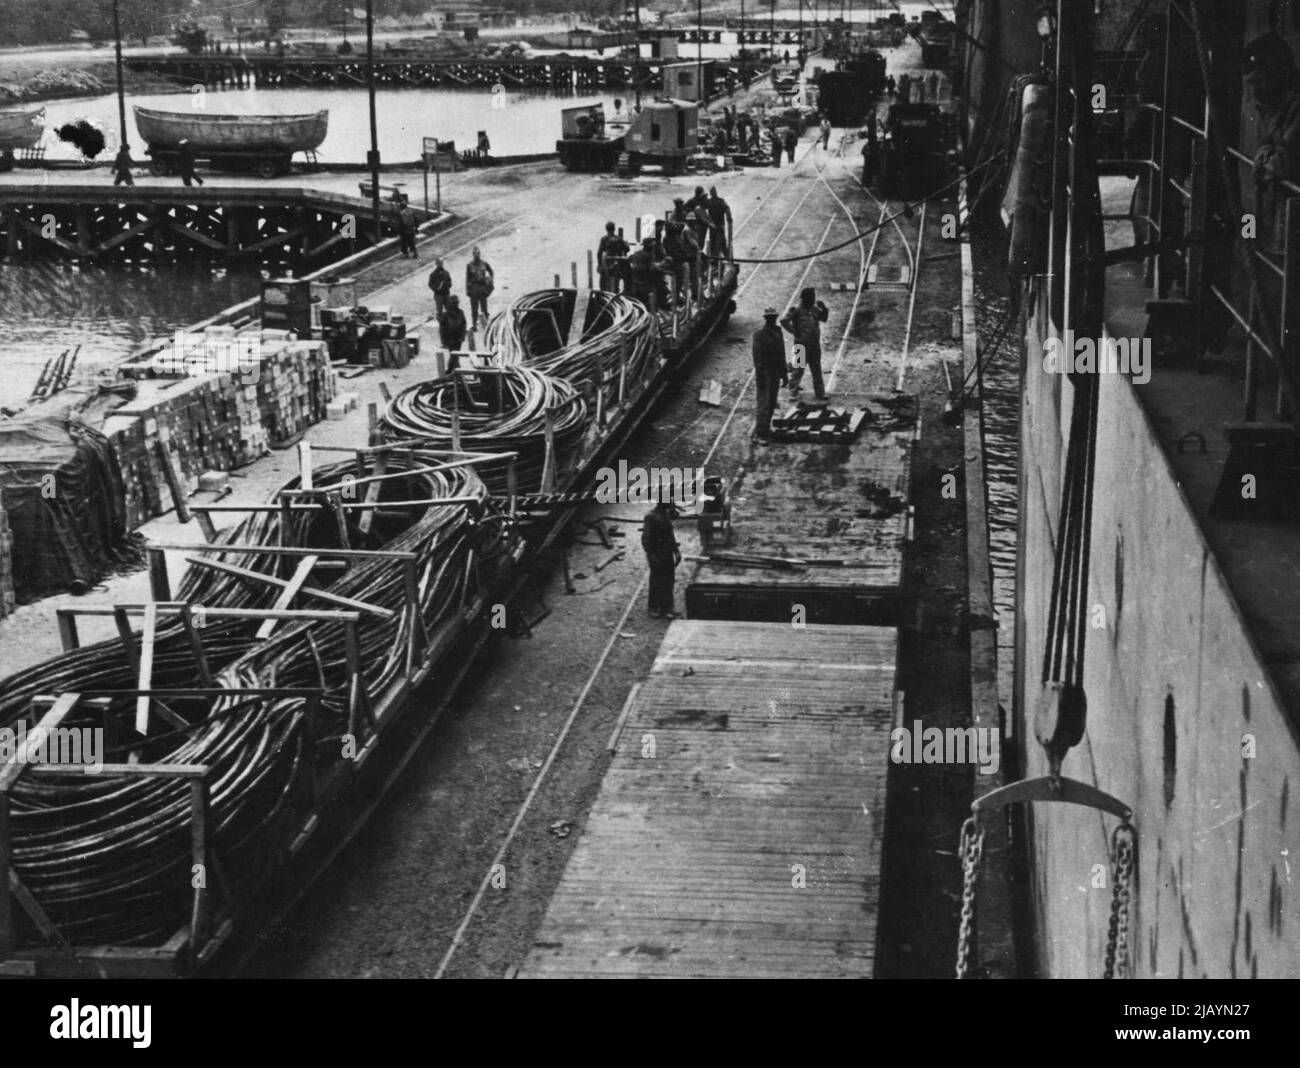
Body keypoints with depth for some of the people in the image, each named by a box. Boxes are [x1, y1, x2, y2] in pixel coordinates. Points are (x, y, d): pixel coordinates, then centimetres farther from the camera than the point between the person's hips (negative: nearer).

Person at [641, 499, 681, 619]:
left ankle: (666, 609, 15)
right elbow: (645, 538, -16)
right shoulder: (651, 516, -14)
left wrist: (676, 551, 15)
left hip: (668, 554, 7)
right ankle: (654, 609, 9)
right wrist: (651, 555, -22)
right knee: (657, 583, 0)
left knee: (668, 582, 8)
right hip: (657, 554, -7)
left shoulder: (667, 514, 10)